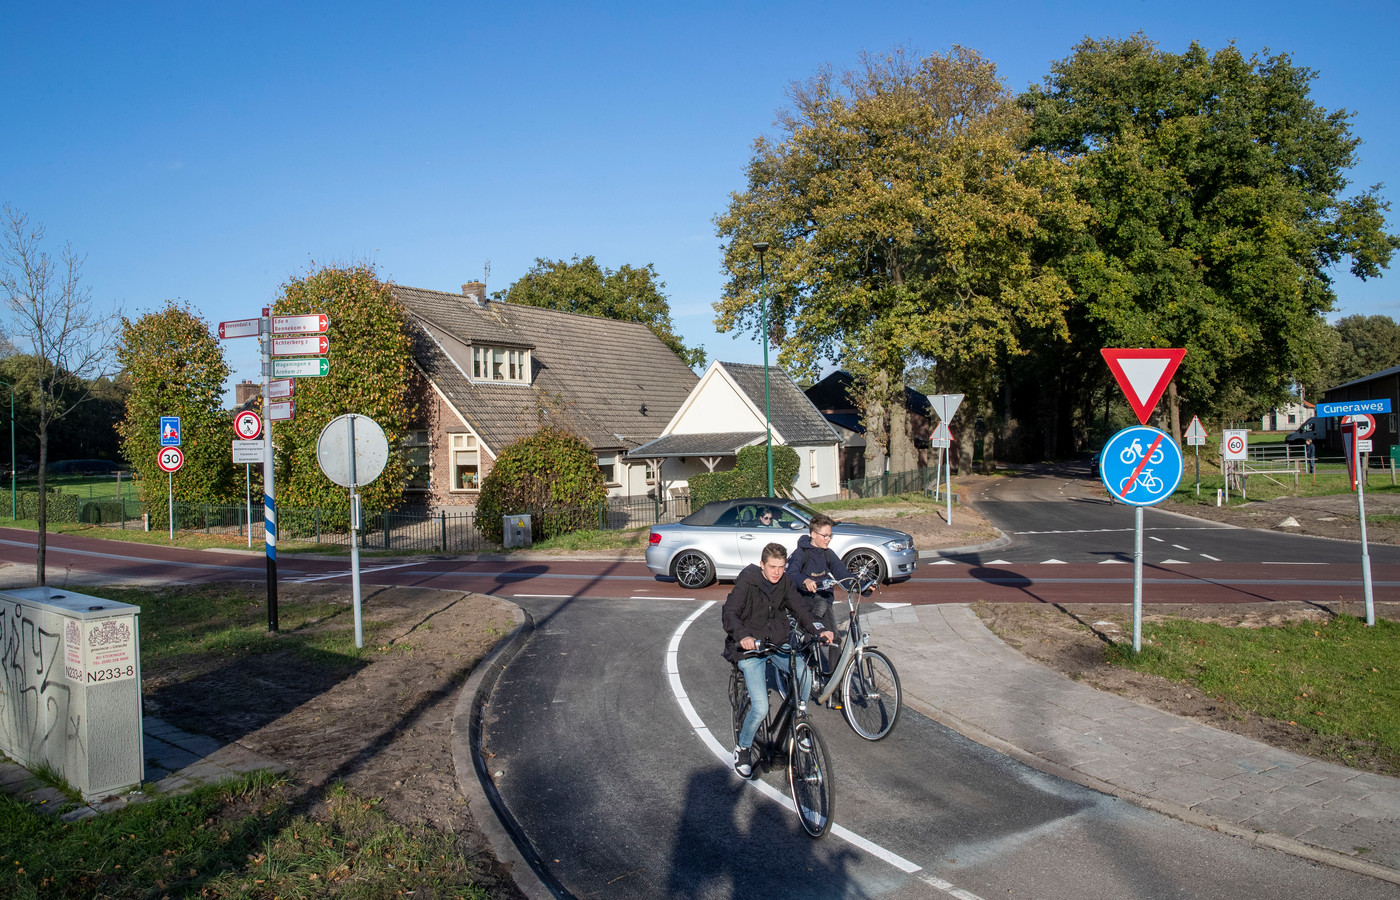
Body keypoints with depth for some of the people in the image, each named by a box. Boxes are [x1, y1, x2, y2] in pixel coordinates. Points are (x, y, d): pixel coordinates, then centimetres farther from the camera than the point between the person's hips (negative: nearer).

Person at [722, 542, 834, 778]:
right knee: (760, 709, -18)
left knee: (804, 673, -22)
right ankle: (743, 749, 10)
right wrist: (742, 635, -43)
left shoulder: (784, 582, 1)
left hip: (777, 644, 5)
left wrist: (818, 631, -16)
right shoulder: (746, 582, -15)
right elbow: (729, 613, -24)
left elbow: (798, 608, 1)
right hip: (750, 648, -5)